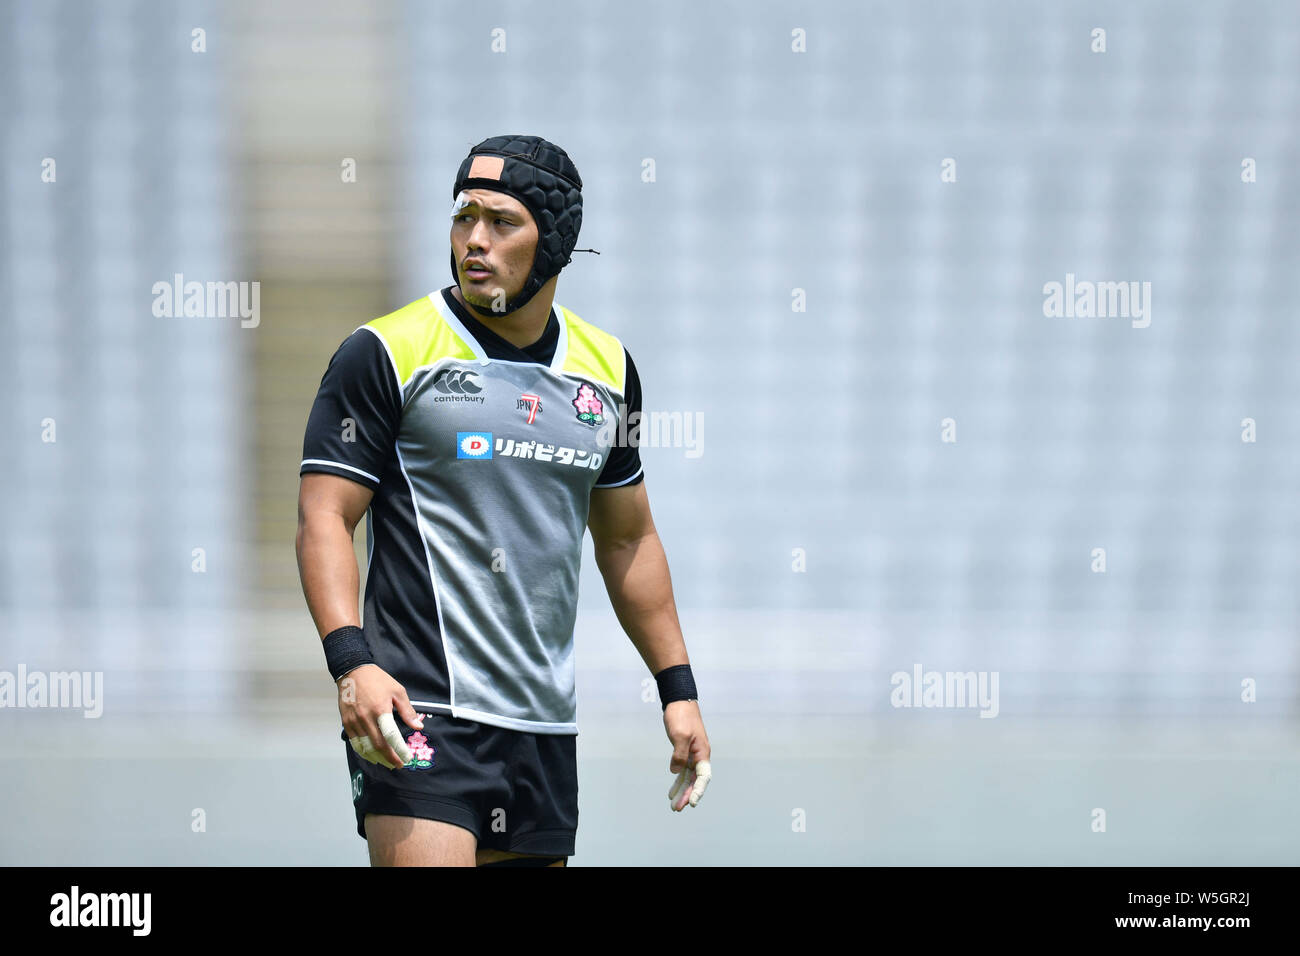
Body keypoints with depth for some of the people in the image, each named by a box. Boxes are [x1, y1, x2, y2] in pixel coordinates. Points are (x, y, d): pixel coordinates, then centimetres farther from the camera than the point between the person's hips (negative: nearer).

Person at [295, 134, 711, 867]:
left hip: (547, 726, 6)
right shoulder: (389, 353, -3)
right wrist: (352, 662, -21)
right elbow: (324, 517, -6)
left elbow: (628, 538, 23)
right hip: (420, 714, -6)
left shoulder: (607, 367, 14)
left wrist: (678, 689, 19)